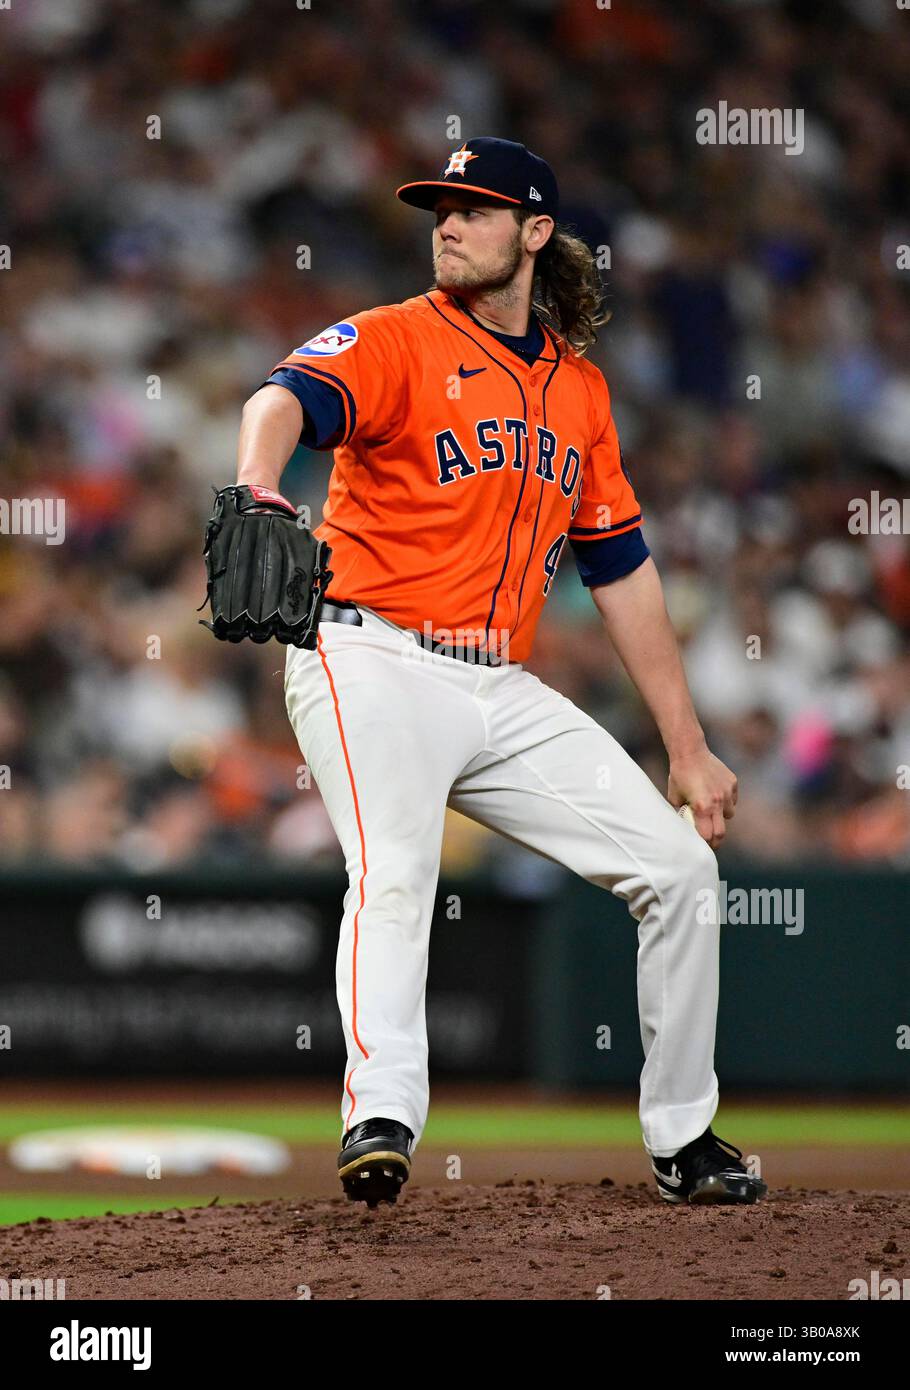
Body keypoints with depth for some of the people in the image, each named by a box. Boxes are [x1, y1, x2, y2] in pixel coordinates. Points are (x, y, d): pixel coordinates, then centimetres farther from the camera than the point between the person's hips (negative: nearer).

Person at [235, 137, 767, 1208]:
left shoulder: (581, 388, 18)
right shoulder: (395, 341, 0)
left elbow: (622, 571, 22)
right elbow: (286, 400, -23)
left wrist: (687, 746, 21)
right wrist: (259, 488, -47)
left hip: (503, 692, 6)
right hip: (374, 664, -6)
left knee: (678, 867, 3)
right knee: (395, 874, -31)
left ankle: (683, 1140, 15)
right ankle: (380, 1118, -47)